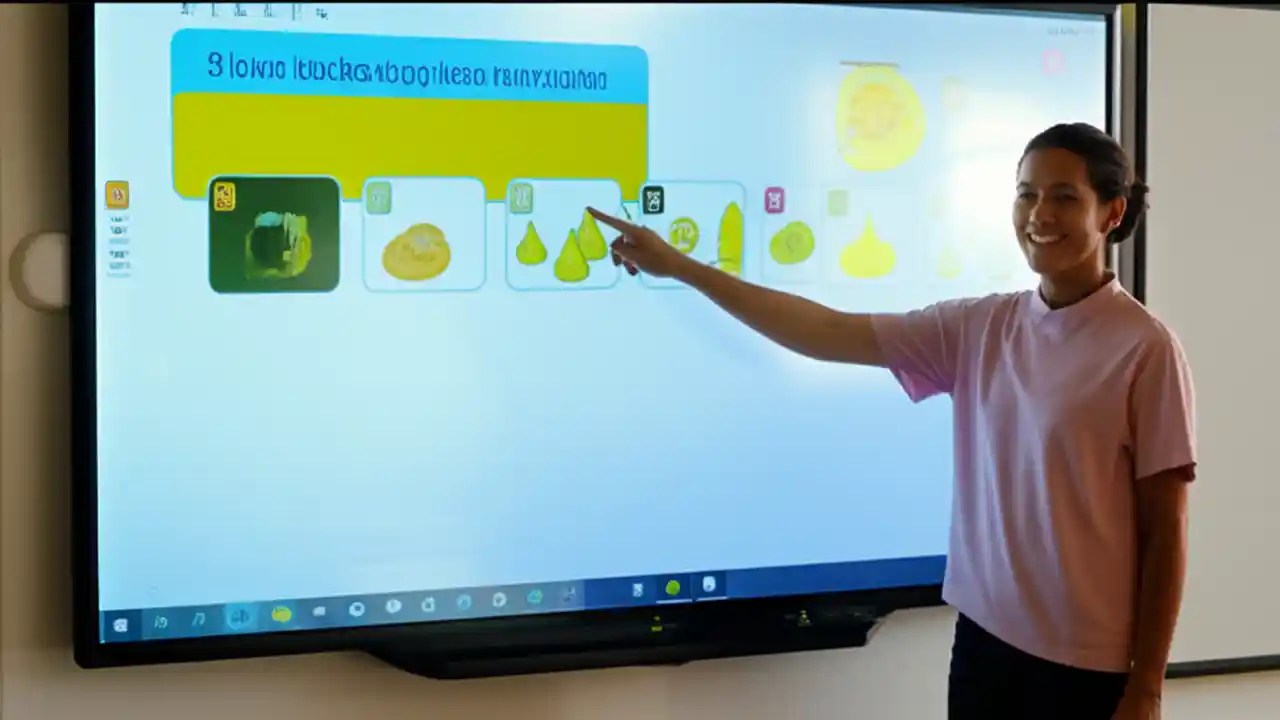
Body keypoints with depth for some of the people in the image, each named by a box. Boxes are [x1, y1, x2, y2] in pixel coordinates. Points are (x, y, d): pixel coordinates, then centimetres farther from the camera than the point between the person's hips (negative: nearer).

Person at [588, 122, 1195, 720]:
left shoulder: (1144, 349, -11)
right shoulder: (979, 328, 3)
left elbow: (1165, 531, -8)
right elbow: (829, 333, 4)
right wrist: (679, 266, 2)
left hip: (1088, 660, -5)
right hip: (984, 634, 5)